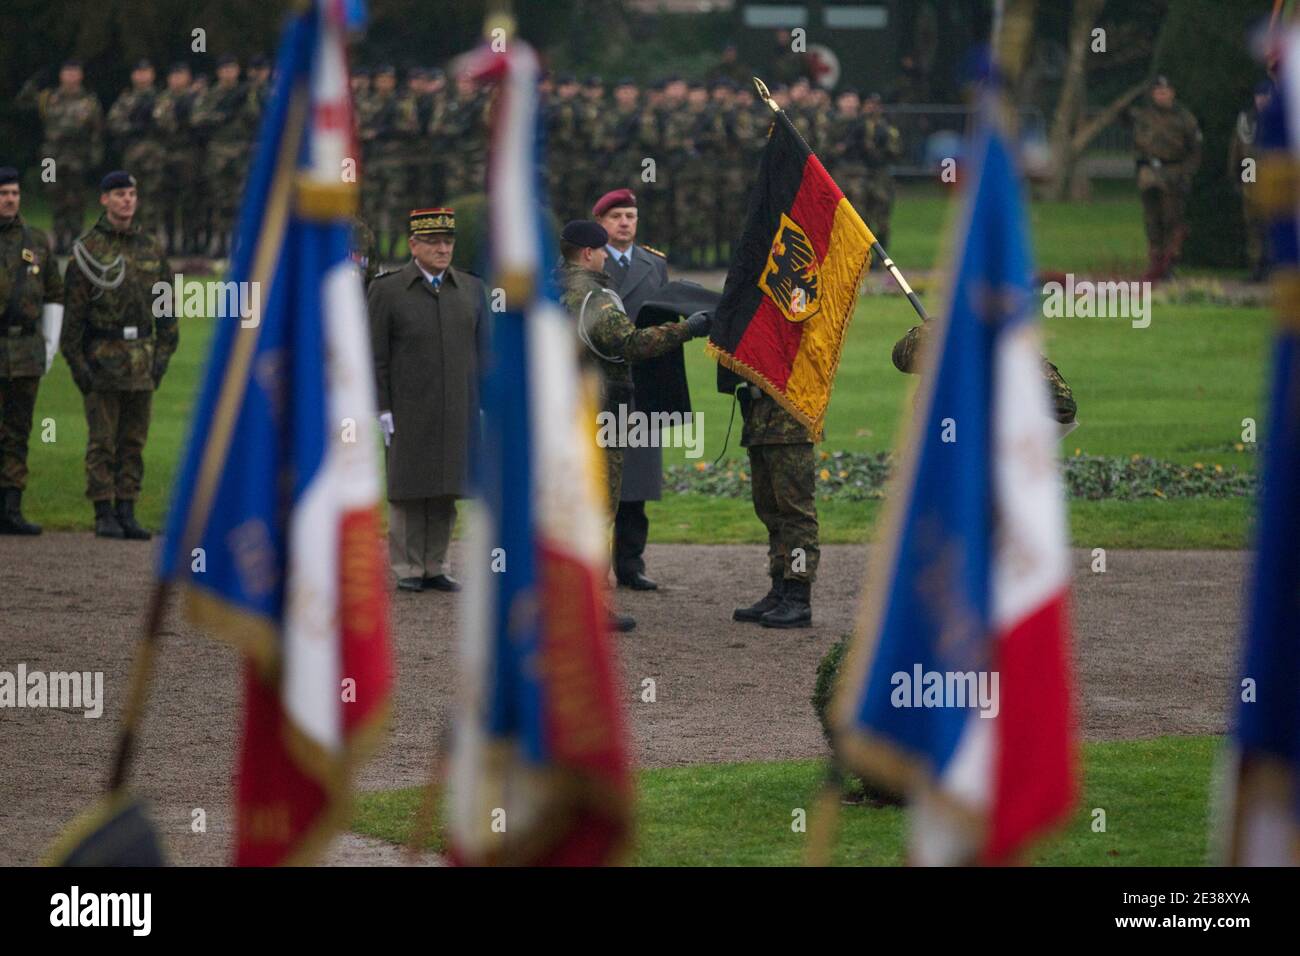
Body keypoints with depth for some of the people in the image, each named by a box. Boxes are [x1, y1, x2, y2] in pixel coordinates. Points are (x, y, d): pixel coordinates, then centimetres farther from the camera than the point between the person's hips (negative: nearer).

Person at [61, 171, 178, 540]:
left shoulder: (151, 247, 8)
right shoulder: (87, 249, -5)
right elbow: (73, 309, -6)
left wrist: (163, 356, 3)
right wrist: (76, 364, -10)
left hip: (141, 357, 4)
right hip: (102, 358, -4)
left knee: (134, 440, 6)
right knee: (102, 440, -2)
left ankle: (126, 513, 10)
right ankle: (103, 515, 1)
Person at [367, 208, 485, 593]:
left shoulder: (471, 289, 10)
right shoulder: (387, 290, -1)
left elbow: (482, 351, 12)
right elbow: (376, 356, -2)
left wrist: (484, 405, 7)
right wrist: (382, 410, -8)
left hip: (457, 413, 3)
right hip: (408, 413, -3)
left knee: (445, 491, 6)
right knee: (407, 491, 1)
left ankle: (436, 567, 13)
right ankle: (408, 569, 7)